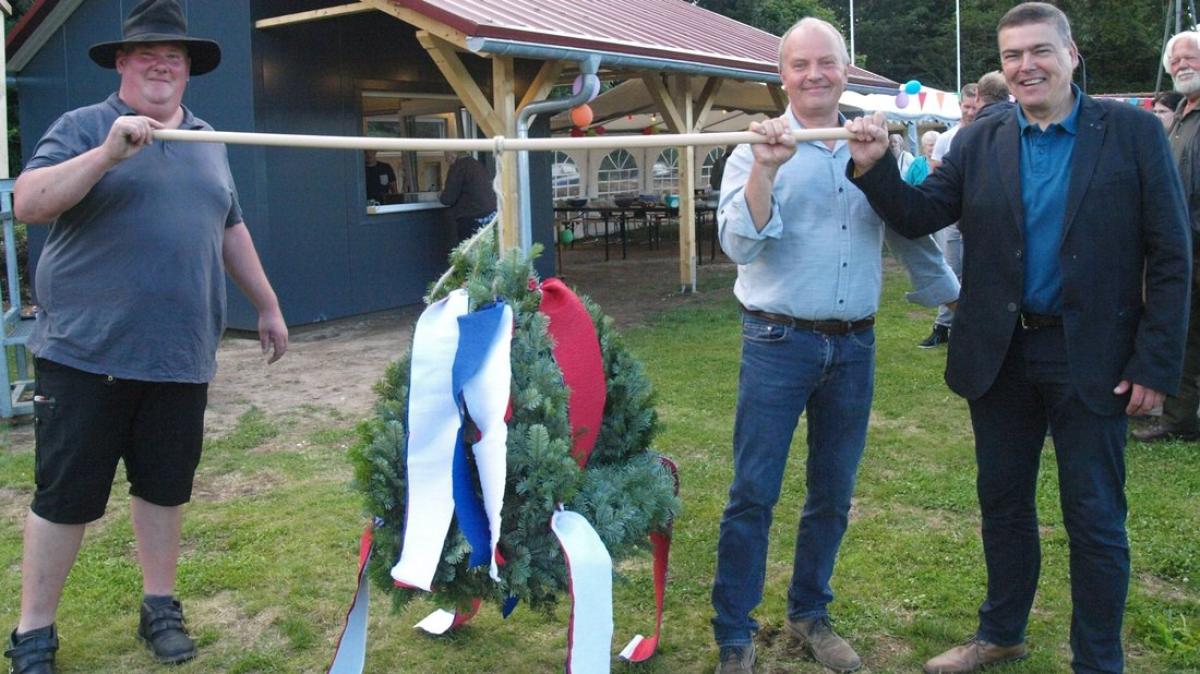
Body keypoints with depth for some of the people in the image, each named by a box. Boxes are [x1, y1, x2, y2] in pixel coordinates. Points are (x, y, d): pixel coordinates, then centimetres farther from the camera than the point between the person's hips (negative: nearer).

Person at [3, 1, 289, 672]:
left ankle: (161, 606, 29)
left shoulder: (208, 142, 15)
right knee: (66, 496, 3)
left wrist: (268, 305, 24)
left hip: (180, 357, 4)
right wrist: (108, 154, -26)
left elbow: (231, 230, 23)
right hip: (86, 354, -4)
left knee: (166, 488, 13)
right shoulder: (83, 127, -1)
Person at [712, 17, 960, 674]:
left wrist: (959, 297, 28)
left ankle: (809, 613, 32)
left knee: (833, 494, 14)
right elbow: (740, 244, -17)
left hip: (854, 346, 4)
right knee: (753, 493, -2)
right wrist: (764, 169, -29)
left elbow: (911, 236, 21)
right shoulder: (759, 150, -3)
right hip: (779, 342, -4)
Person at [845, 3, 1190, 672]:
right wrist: (874, 167, -20)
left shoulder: (1133, 132, -6)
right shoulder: (981, 141, 3)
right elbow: (920, 215, -2)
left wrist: (1156, 363, -11)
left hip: (1091, 358, -3)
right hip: (1001, 355, 4)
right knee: (1003, 501, 17)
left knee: (1095, 516, 6)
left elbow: (1172, 256, -7)